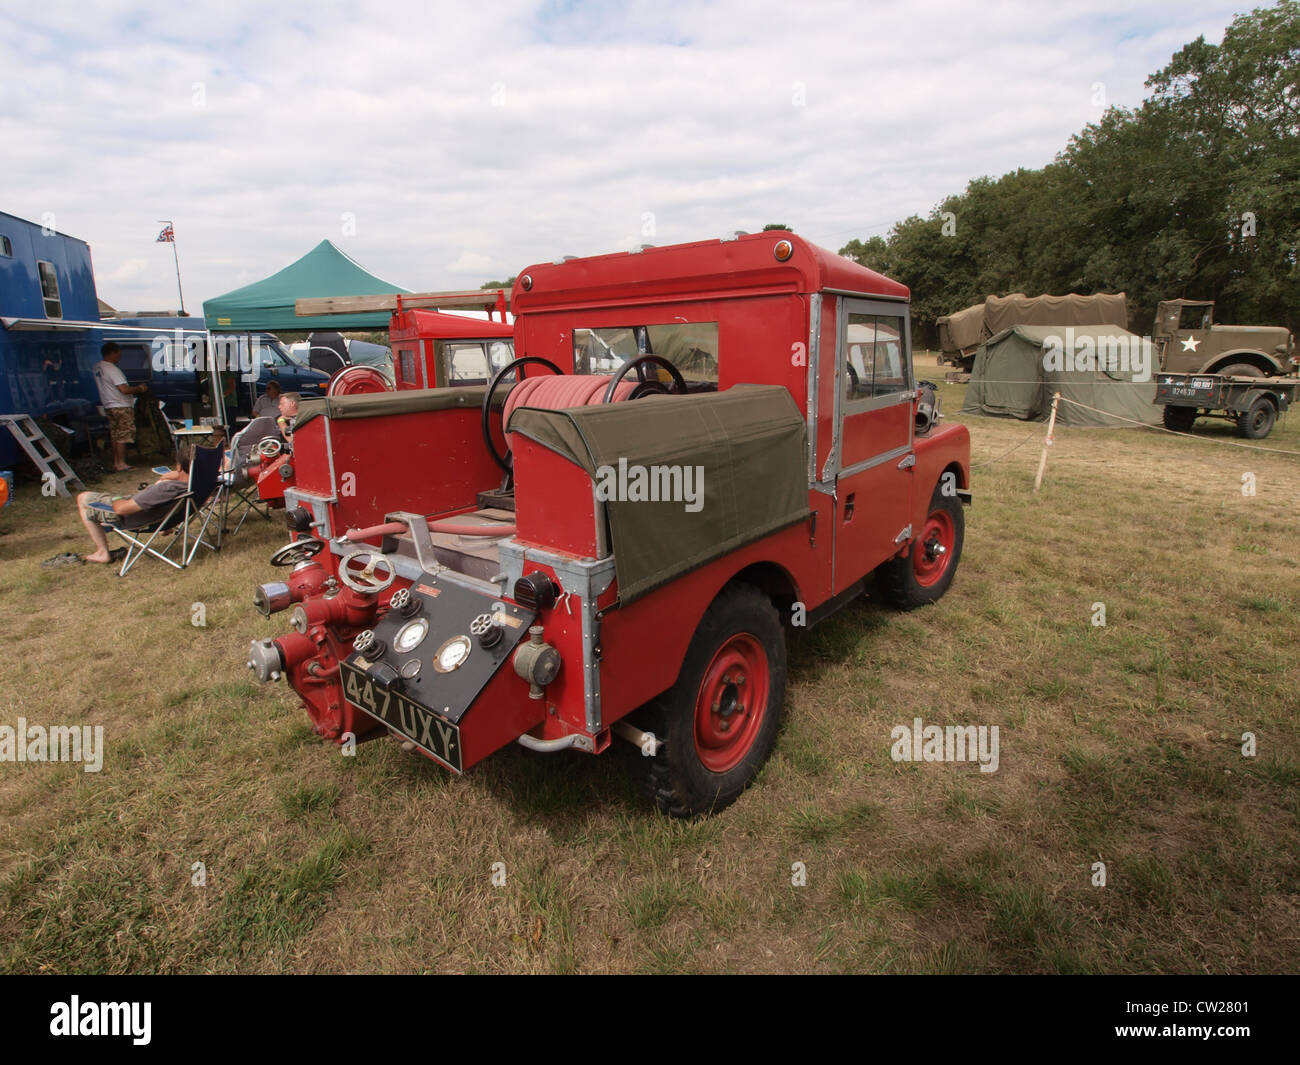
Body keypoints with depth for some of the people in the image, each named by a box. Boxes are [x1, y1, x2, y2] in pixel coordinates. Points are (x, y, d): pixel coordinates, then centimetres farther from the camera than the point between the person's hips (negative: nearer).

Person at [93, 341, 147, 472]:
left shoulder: (97, 367, 11)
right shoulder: (112, 369, -18)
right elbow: (124, 389, -25)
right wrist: (140, 388, -11)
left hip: (108, 406, 9)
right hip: (121, 407, -9)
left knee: (115, 436, 13)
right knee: (122, 436, -4)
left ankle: (116, 463, 16)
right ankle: (121, 464, -2)